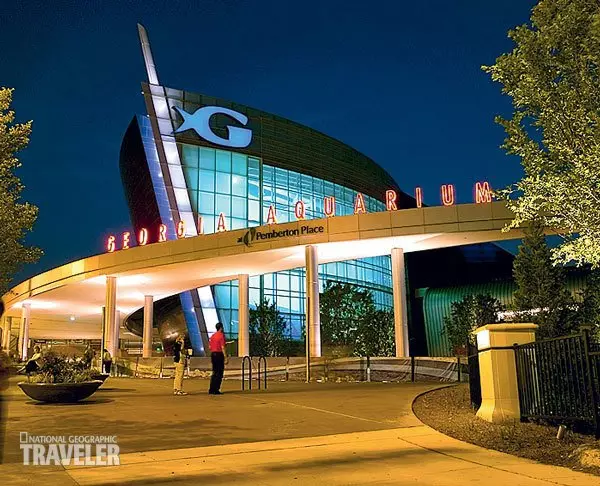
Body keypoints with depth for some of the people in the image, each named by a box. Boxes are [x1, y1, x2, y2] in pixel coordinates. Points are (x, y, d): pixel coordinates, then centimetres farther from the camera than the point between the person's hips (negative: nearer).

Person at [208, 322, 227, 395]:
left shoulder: (212, 336, 12)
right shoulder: (221, 335, -9)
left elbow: (209, 347, 14)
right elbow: (222, 347, -15)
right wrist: (225, 357, -14)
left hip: (213, 354, 7)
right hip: (219, 354, -7)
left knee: (214, 372, 15)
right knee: (219, 373, -1)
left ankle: (211, 390, 15)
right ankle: (216, 390, -3)